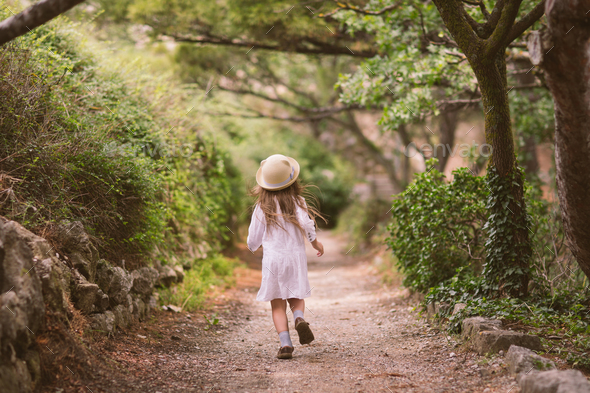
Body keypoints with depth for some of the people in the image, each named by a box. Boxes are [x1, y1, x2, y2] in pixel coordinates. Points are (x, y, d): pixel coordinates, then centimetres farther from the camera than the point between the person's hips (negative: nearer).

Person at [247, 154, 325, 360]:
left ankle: (285, 343, -9)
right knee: (296, 297, 18)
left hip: (272, 258, -1)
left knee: (278, 304, 4)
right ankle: (299, 318, -14)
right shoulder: (297, 201, -2)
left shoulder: (262, 206, -1)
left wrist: (253, 246, 28)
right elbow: (305, 223, -18)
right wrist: (315, 242, -2)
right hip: (296, 256, 1)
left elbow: (253, 240, 4)